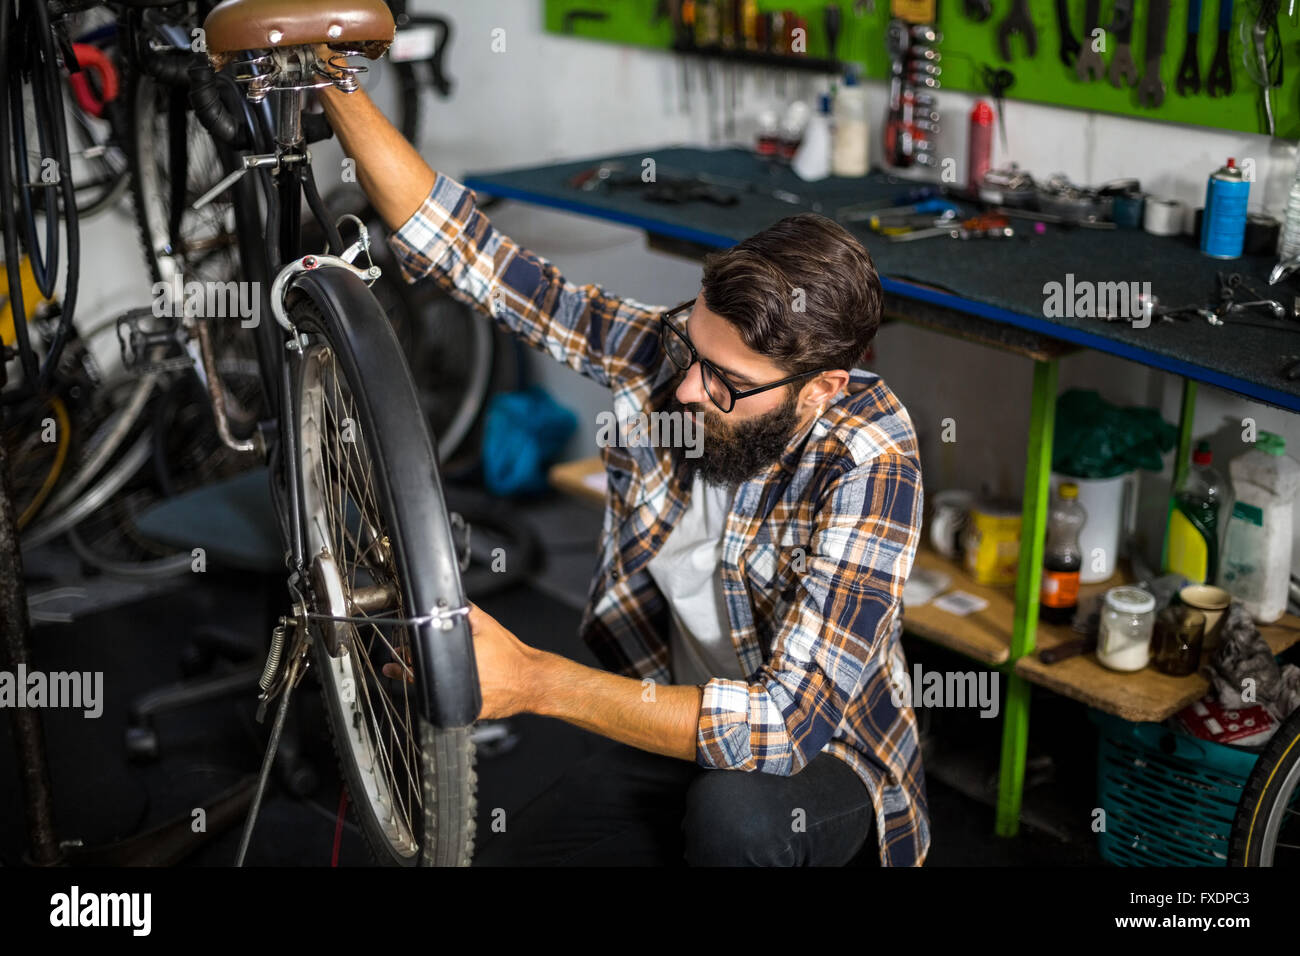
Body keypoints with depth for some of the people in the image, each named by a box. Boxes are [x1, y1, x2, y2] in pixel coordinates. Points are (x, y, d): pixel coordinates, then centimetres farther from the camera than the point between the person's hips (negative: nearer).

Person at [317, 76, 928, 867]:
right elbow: (468, 250, -12)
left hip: (826, 758, -5)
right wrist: (329, 81, -24)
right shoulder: (665, 349, -15)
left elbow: (789, 721, -36)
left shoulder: (869, 468, -29)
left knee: (735, 814, -37)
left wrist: (531, 682, -38)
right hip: (681, 728, 5)